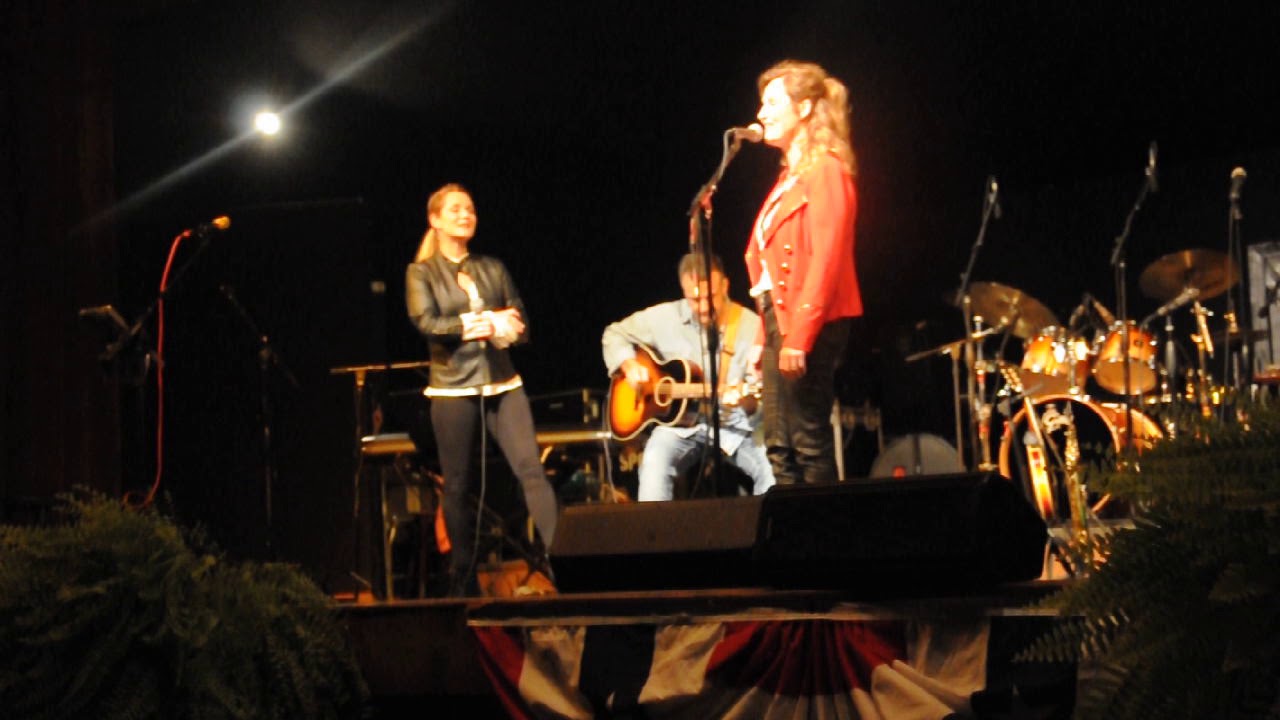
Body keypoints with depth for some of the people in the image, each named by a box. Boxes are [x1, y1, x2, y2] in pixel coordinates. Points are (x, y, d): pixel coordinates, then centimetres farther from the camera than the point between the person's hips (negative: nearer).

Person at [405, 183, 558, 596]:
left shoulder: (493, 269, 15)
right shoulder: (422, 273, 6)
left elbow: (520, 325, 9)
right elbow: (427, 322, -11)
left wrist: (483, 327, -11)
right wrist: (488, 322, -15)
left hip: (501, 383, 2)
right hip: (453, 387, -2)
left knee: (530, 467, -13)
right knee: (458, 485, 2)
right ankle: (463, 581, 9)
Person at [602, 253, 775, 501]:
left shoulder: (751, 325, -4)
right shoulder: (665, 317, 2)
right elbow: (615, 334, 16)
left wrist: (744, 397, -30)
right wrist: (629, 365, -4)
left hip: (734, 425, -1)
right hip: (678, 421, 1)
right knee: (655, 460, -32)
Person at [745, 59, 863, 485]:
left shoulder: (825, 171, -9)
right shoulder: (790, 175, 19)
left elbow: (826, 260, -17)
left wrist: (799, 336, -22)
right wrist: (768, 336, 13)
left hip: (809, 325, -9)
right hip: (779, 320, 9)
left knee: (810, 442, -7)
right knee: (779, 447, 8)